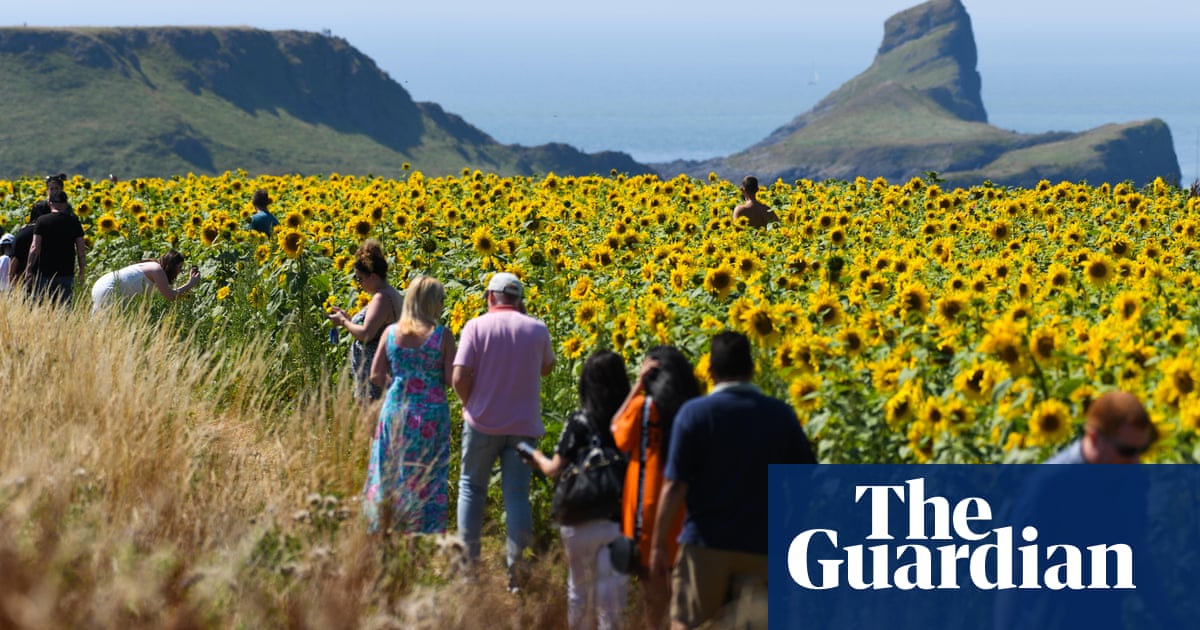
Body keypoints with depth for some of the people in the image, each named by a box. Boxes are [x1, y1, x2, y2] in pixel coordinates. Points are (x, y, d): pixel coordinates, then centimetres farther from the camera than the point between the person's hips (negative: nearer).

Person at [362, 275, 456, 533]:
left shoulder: (391, 332, 0)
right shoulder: (442, 336, -9)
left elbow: (376, 375, 1)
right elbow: (452, 379, -10)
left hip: (396, 409, 3)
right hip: (431, 413, -3)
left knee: (390, 474, 12)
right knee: (428, 477, 6)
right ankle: (425, 536, 8)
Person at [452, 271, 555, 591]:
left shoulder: (476, 327, -6)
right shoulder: (537, 329, 1)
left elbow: (459, 378, -13)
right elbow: (546, 368, 19)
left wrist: (469, 405, 7)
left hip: (482, 423, -1)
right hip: (523, 425, 2)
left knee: (471, 487, 12)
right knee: (517, 495, 3)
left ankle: (469, 561, 11)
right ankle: (516, 564, -4)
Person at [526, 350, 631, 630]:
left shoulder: (578, 423, -10)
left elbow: (555, 470, -6)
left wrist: (537, 458, 14)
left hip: (581, 520, -1)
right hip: (619, 519, 1)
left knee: (580, 585, 15)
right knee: (611, 584, 5)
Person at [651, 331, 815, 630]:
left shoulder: (695, 413, -6)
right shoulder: (781, 415, 2)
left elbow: (674, 486, -9)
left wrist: (658, 544, -2)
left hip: (705, 545, -2)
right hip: (761, 546, 2)